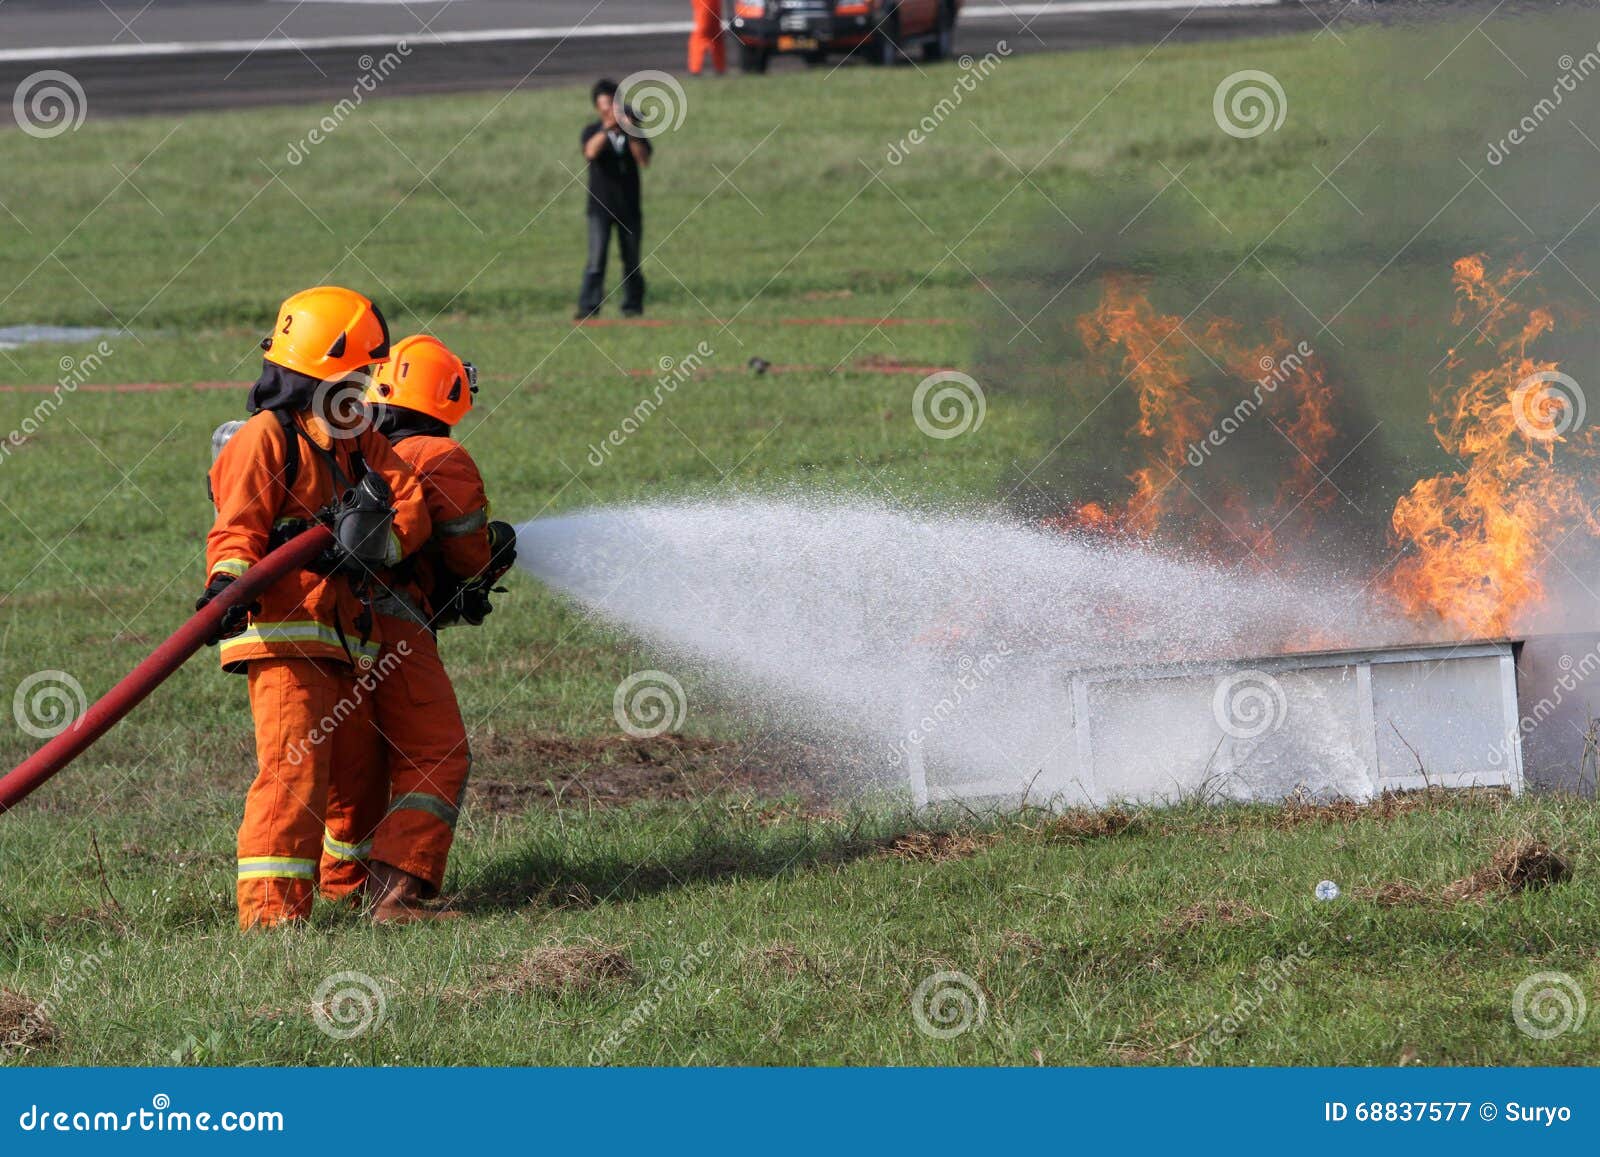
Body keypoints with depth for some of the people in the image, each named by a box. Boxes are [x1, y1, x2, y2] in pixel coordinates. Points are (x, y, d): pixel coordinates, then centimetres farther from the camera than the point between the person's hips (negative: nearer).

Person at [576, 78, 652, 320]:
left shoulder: (634, 132, 7)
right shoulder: (593, 131, 2)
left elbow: (644, 159, -7)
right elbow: (591, 152, -19)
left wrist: (630, 133, -17)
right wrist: (608, 127, -27)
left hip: (629, 207, 3)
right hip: (600, 206, -3)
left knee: (631, 259, 7)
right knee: (597, 258, -11)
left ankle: (632, 305, 17)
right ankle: (588, 307, -14)